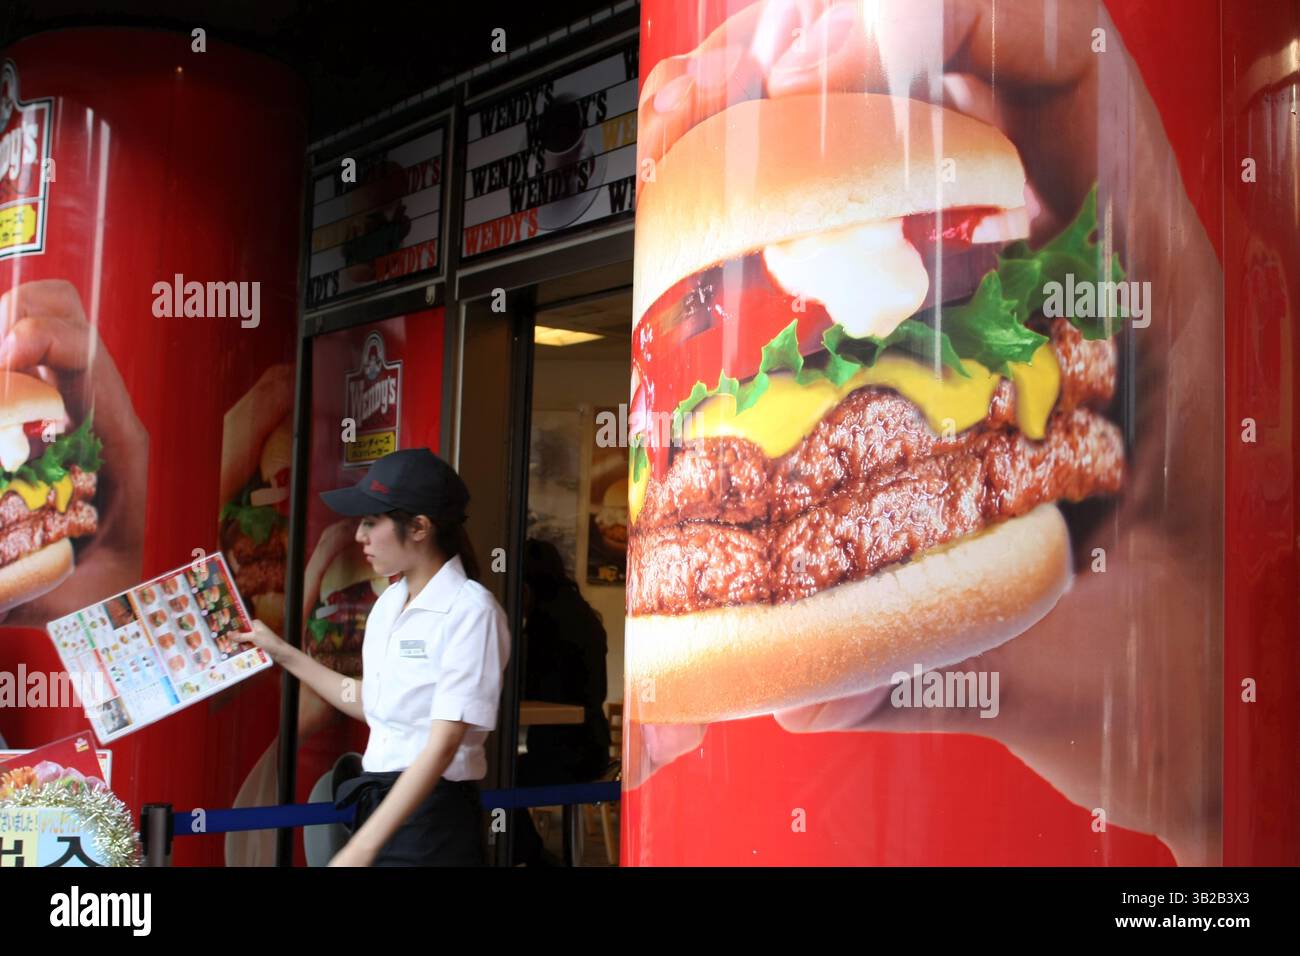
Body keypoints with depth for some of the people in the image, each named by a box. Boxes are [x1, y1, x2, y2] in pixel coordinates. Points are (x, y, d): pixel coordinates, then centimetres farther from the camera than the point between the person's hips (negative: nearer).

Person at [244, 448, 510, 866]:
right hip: (381, 805, 7)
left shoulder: (469, 609, -16)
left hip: (433, 819, -7)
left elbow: (442, 745, -20)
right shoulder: (388, 604, 8)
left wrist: (361, 848, -23)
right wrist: (284, 654, 21)